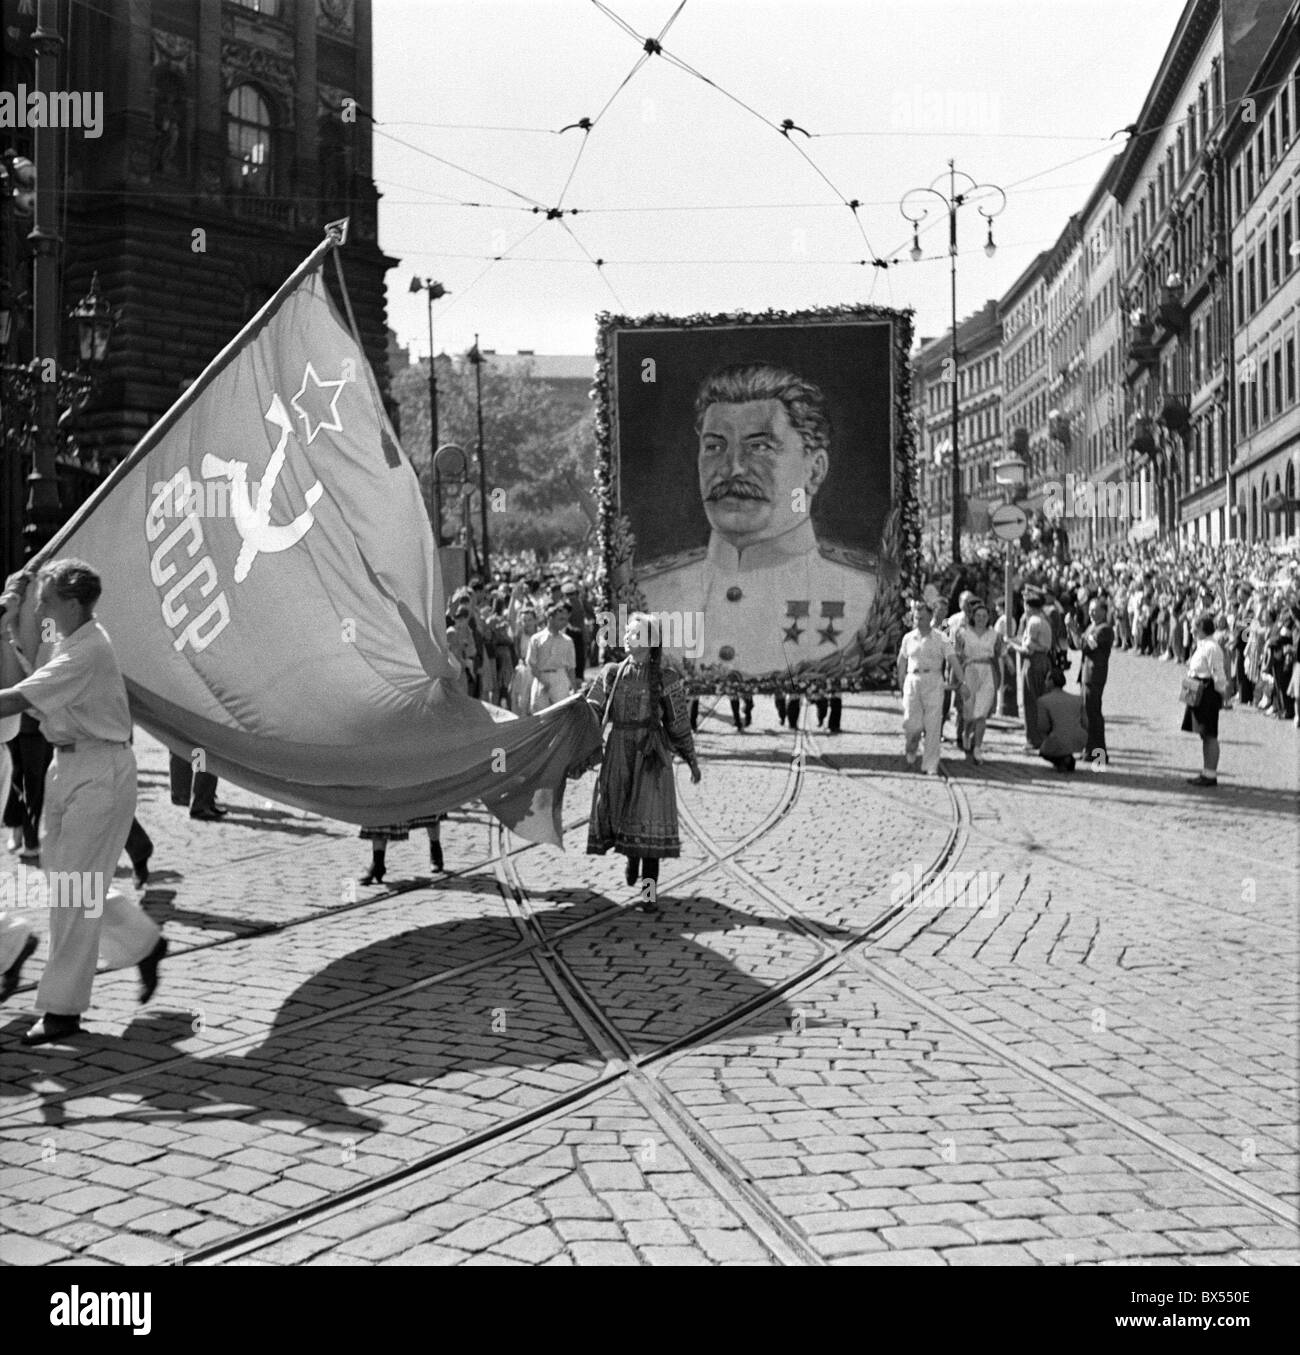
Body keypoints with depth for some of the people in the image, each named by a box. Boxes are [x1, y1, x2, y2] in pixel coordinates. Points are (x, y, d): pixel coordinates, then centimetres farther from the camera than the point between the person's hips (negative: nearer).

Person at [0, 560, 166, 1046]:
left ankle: (62, 1008, 4)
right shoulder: (73, 640, 10)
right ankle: (144, 942, 32)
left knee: (73, 888, -5)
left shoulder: (86, 651, -21)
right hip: (69, 765, 10)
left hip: (100, 772, -10)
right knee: (61, 874, 14)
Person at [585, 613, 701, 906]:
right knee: (617, 810, 6)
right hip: (619, 749, 3)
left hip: (651, 752, -3)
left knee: (648, 815, -7)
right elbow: (592, 714, 5)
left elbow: (679, 724, 5)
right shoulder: (612, 673, 7)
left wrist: (691, 760, 9)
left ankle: (650, 889, -3)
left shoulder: (664, 678, -1)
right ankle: (631, 854, 40)